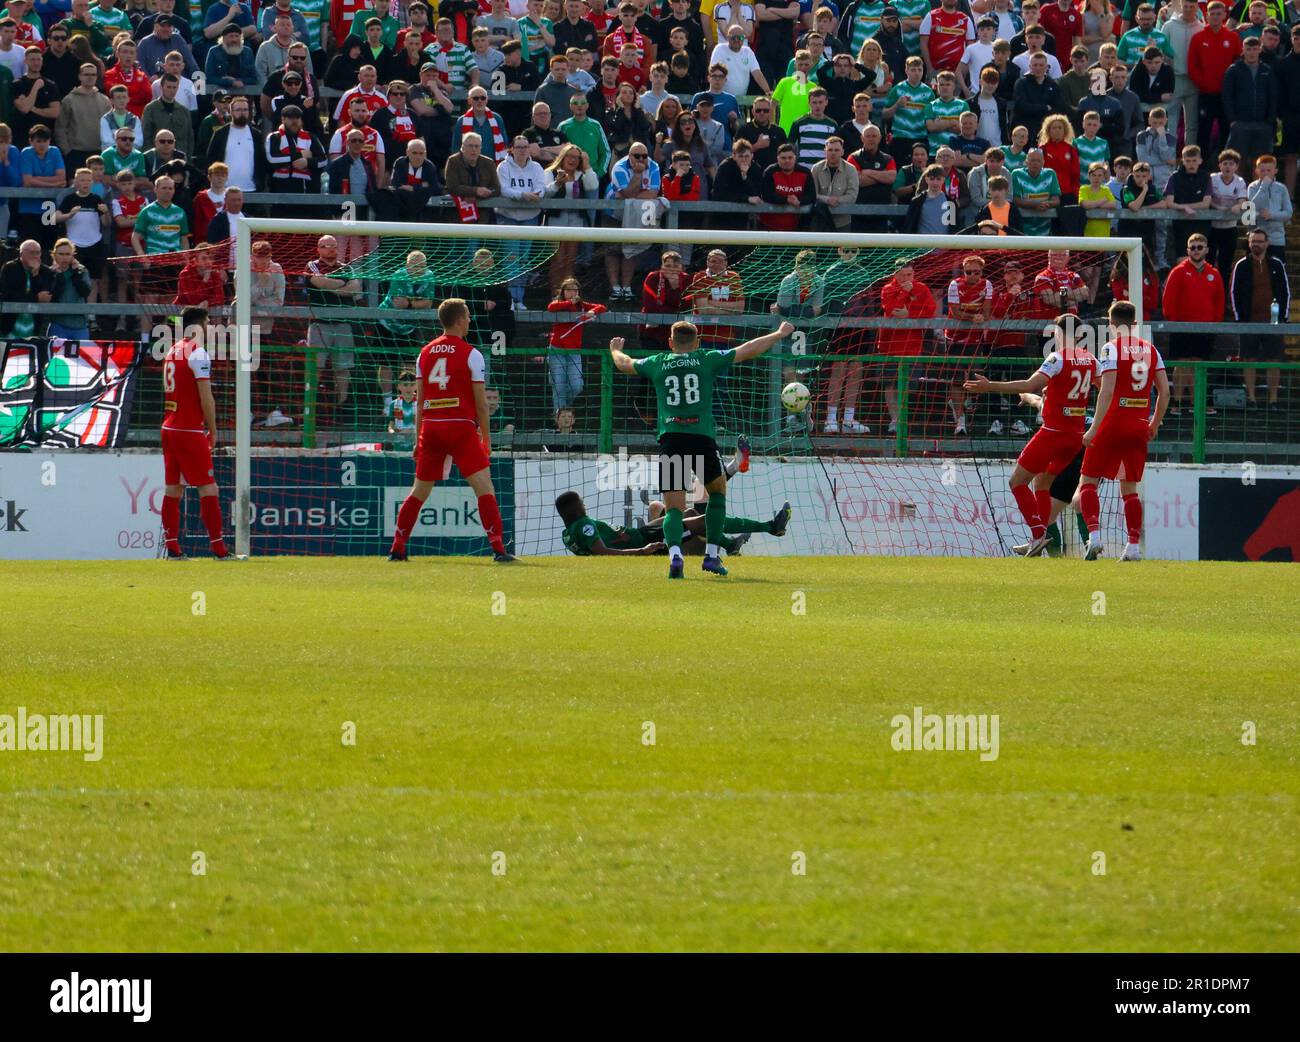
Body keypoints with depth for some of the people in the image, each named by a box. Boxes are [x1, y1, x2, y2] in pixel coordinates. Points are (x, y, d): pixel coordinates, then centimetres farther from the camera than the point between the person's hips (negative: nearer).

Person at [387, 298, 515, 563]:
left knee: (419, 490, 14)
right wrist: (486, 438, 4)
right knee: (484, 487, -7)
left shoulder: (426, 353, 10)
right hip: (462, 427, -5)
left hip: (430, 428, 5)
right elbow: (480, 402, -4)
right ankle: (498, 548, -18)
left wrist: (418, 438, 17)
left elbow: (420, 400, 12)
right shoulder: (470, 354, -4)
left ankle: (397, 548, 15)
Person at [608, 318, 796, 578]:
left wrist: (615, 350, 55)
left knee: (674, 508, 1)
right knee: (718, 490, 23)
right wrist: (780, 334, 28)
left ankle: (675, 554, -26)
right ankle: (712, 554, 15)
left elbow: (624, 364, 32)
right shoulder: (707, 360, 8)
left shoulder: (657, 364, 14)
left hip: (669, 439, 1)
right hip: (701, 437, -1)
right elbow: (749, 350, 14)